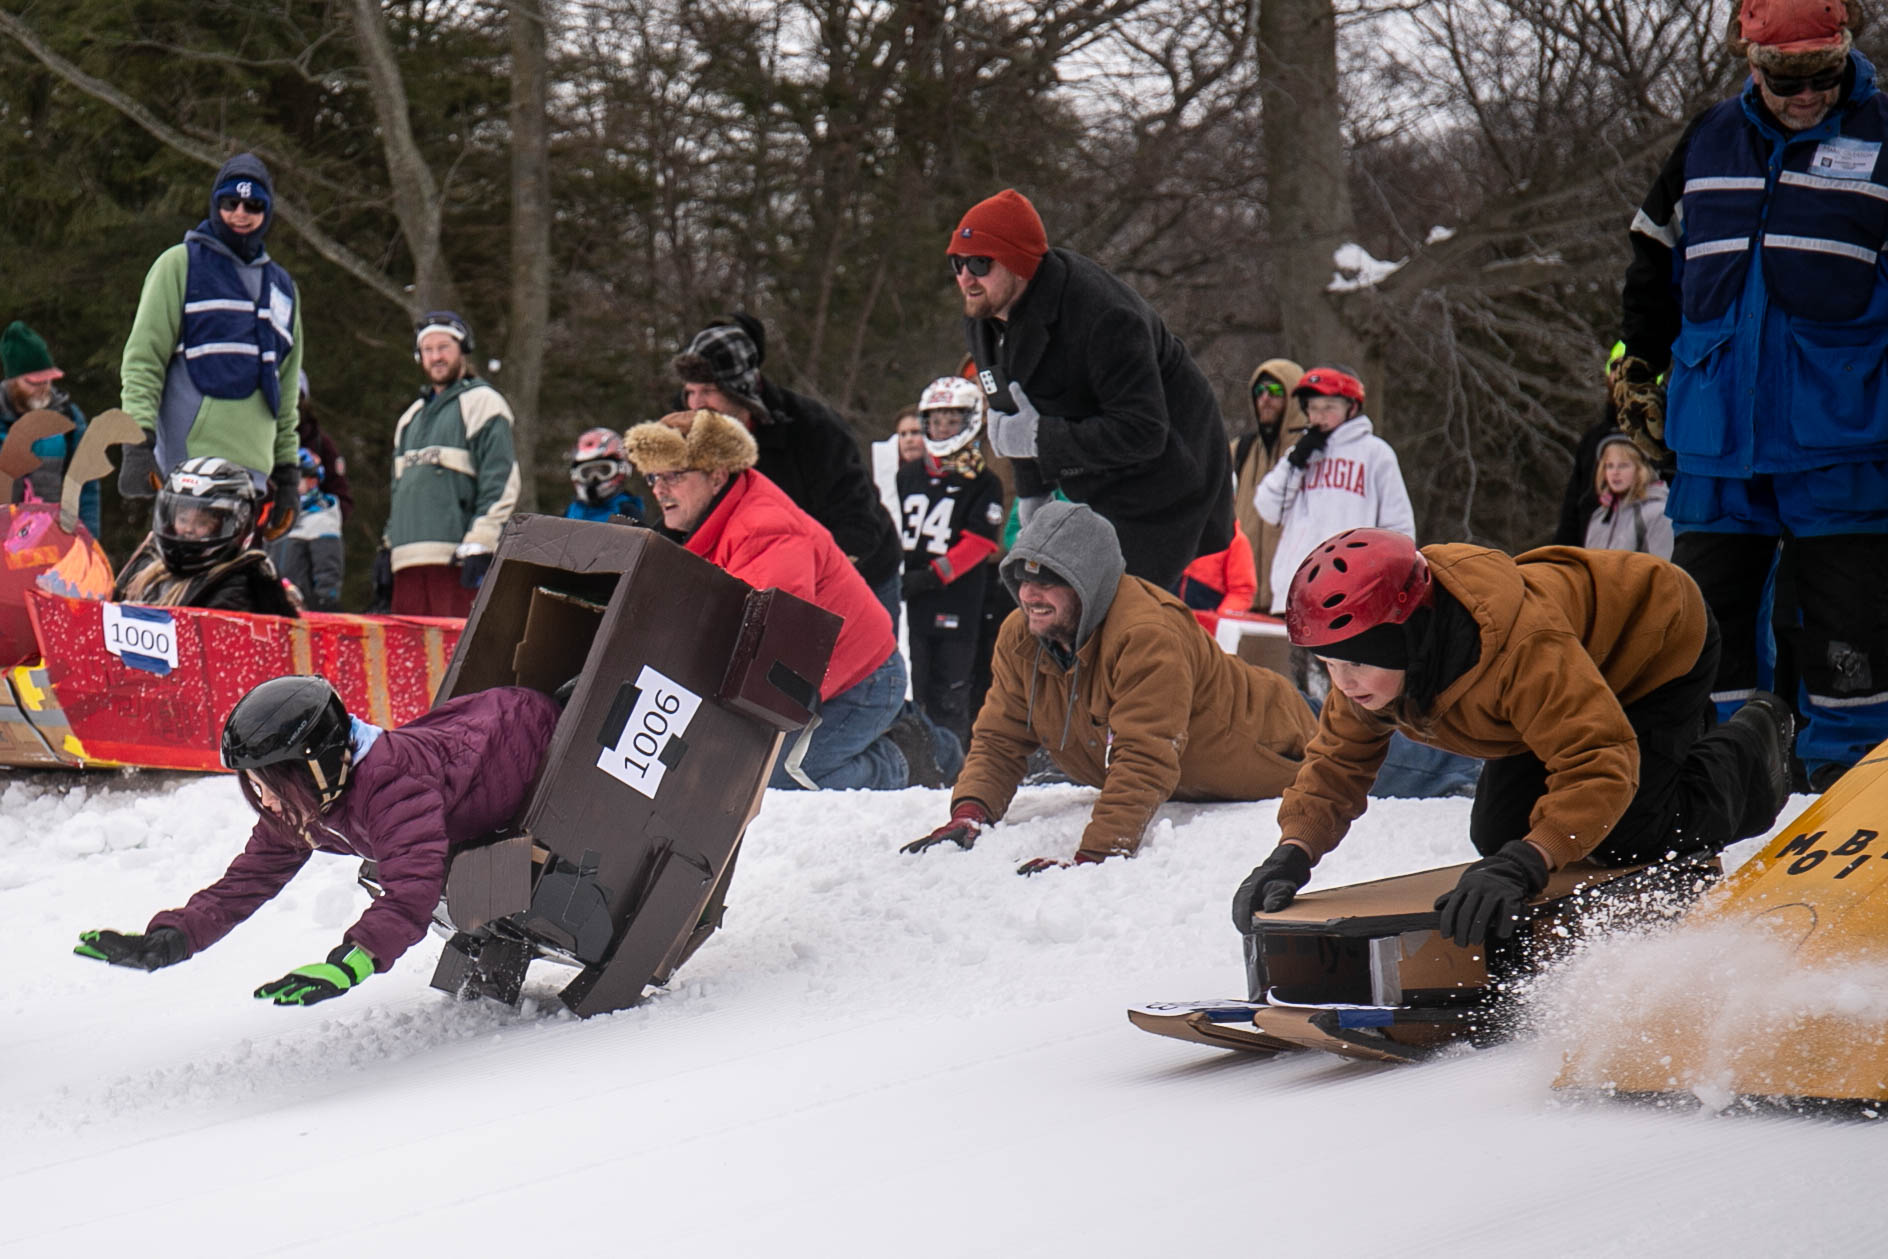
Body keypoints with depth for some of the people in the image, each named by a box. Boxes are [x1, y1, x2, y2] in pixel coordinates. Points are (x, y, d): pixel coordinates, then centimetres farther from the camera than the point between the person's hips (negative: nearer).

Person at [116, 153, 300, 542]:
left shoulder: (282, 287, 26)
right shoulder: (180, 264, 9)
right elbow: (142, 359, 2)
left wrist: (287, 471, 23)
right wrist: (137, 443, -10)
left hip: (253, 468, 6)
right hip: (190, 462, -5)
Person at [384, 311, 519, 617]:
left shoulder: (482, 403, 2)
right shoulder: (412, 416, 26)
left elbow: (501, 481, -7)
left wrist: (480, 547, -15)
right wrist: (389, 546, 22)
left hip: (455, 556, -7)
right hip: (408, 558, 7)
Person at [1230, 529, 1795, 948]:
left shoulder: (1523, 644, -48)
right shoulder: (1366, 660, -24)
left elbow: (1602, 765, -50)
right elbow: (1336, 762, -14)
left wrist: (1522, 866, -62)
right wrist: (1293, 853, -33)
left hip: (1657, 643, -8)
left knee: (1625, 837, -17)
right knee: (1498, 834, 4)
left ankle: (1751, 745, 15)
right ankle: (1689, 734, 26)